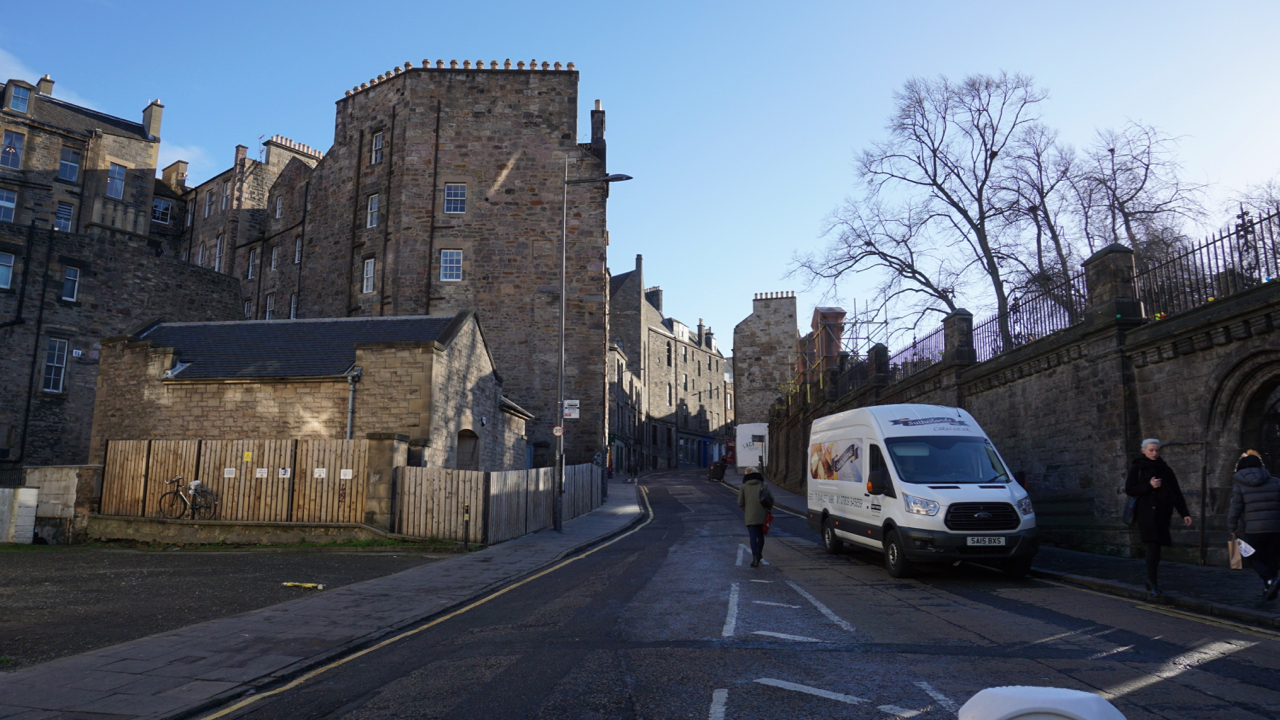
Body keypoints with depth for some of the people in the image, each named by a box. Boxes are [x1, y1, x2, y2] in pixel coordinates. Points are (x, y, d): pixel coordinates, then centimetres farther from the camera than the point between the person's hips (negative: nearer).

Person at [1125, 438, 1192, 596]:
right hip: (1146, 511, -4)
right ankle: (1153, 583, -10)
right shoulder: (1136, 468, 2)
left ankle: (1151, 582, 18)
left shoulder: (1165, 469, 13)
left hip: (1162, 512, 4)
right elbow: (1129, 490, -4)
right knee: (1153, 546, -13)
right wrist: (1149, 486, -16)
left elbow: (1176, 492, 12)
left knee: (1155, 547, 7)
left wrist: (1184, 513, 5)